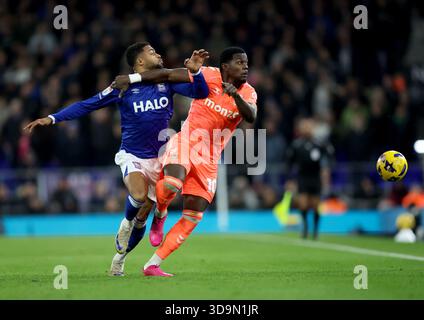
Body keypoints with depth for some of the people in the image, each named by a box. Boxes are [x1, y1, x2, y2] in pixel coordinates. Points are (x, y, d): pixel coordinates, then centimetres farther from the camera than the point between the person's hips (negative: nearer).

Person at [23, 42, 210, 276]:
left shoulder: (167, 81, 1)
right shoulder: (124, 87, -7)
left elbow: (201, 93, -4)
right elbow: (86, 106, -4)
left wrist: (195, 72, -24)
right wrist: (52, 118, -11)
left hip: (158, 158, 3)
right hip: (131, 156, -3)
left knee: (142, 217, 6)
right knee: (139, 196, -33)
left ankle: (120, 256, 30)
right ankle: (127, 222, 1)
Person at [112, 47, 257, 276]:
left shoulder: (248, 93, 4)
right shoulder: (209, 75, -4)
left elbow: (251, 117, -15)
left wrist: (236, 96, -33)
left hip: (209, 158, 4)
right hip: (186, 140, -4)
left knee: (193, 216, -3)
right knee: (172, 184, -35)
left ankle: (152, 265, 3)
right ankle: (160, 215, 1)